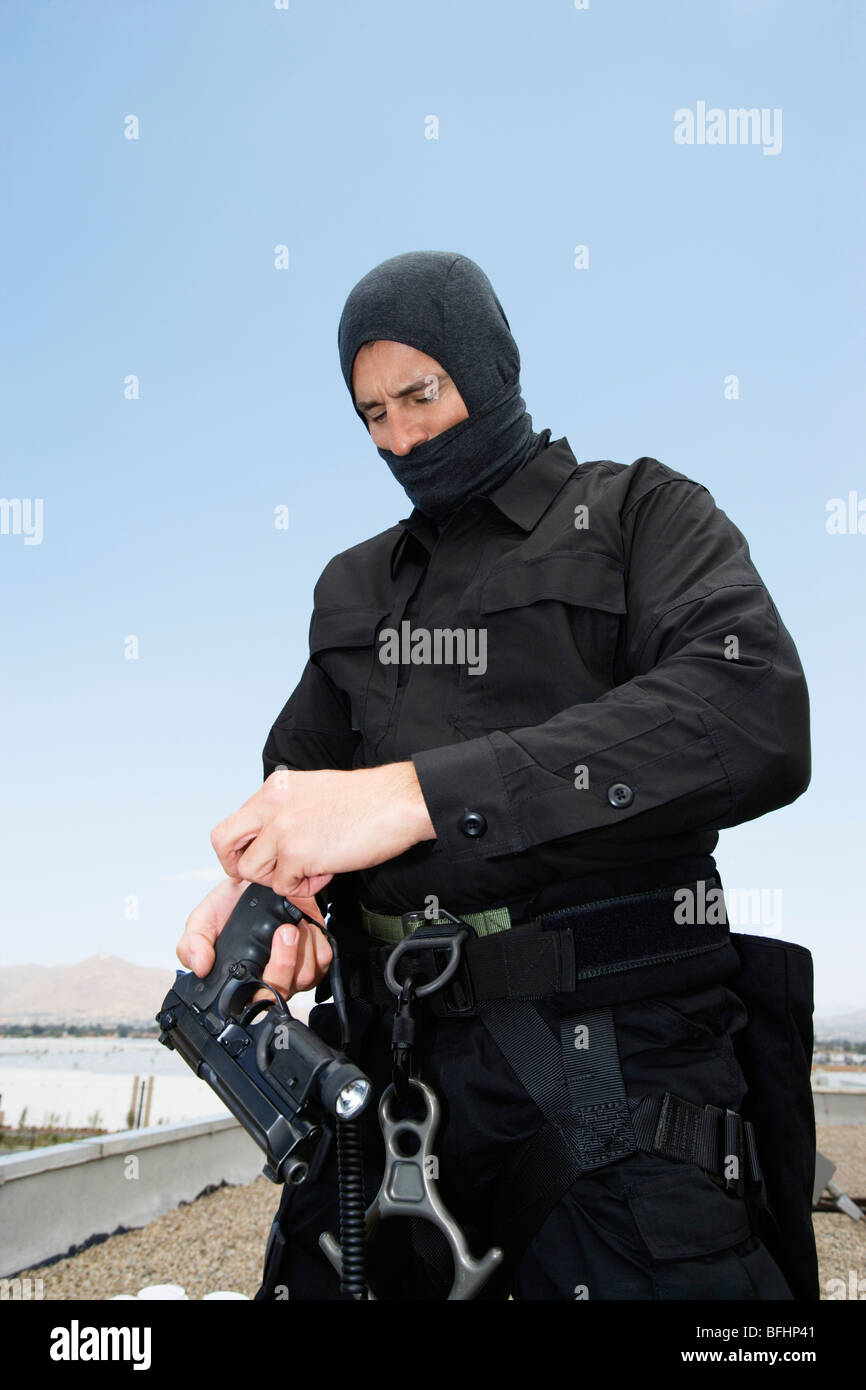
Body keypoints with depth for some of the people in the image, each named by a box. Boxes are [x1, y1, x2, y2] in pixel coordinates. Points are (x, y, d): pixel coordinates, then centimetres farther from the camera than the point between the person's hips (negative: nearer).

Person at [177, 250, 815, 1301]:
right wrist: (258, 882, -9)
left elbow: (756, 717, -17)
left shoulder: (639, 512, 3)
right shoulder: (355, 585, 21)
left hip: (605, 1085, -4)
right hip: (384, 1055, 5)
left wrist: (418, 793, -25)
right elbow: (301, 768, 18)